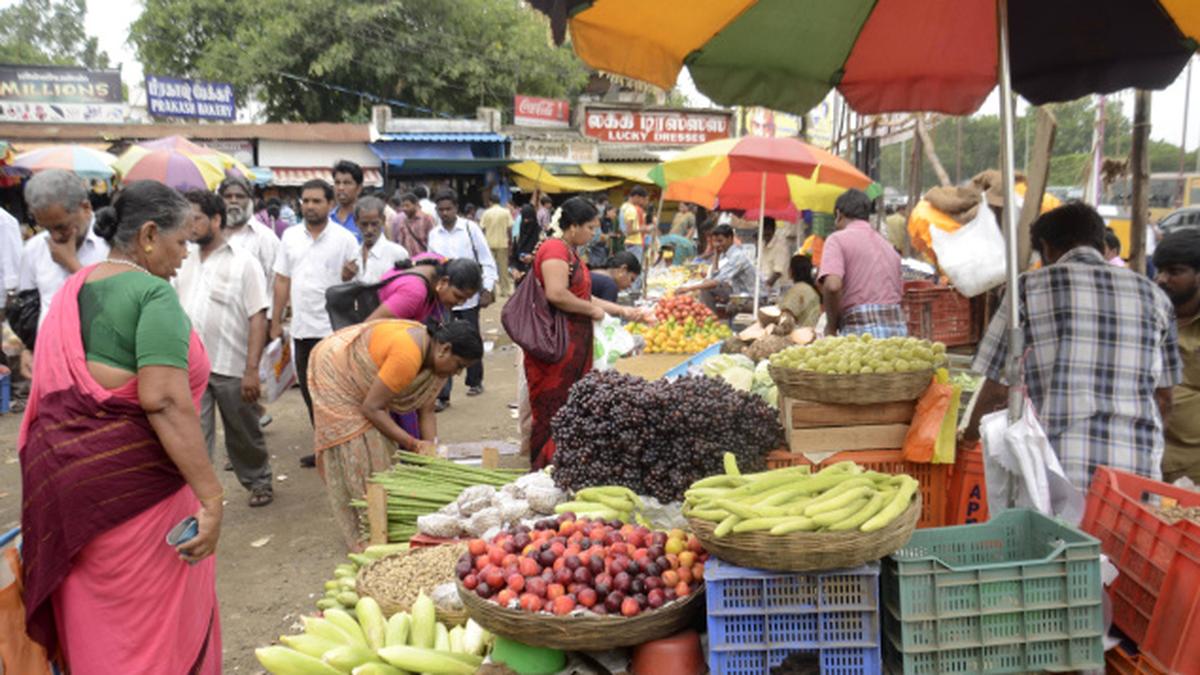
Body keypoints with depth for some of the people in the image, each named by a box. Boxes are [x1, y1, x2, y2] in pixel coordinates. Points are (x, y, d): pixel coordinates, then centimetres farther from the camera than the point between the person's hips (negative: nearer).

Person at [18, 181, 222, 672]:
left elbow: (54, 387, 18)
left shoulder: (72, 290, 12)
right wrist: (211, 497, -25)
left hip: (62, 476, 8)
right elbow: (164, 401, -24)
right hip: (132, 481, -8)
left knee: (94, 619, 22)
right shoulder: (154, 293, -14)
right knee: (154, 619, 7)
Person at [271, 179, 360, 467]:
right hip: (302, 328, 5)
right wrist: (276, 321, 9)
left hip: (334, 329, -5)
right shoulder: (290, 236, 8)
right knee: (310, 392, 13)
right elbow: (282, 281, 11)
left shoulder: (345, 239, -4)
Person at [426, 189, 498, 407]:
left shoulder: (470, 228, -4)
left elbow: (487, 261, -3)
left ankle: (475, 381, 34)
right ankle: (442, 395, 1)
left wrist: (487, 289, -8)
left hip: (469, 296, -2)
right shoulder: (433, 235, 6)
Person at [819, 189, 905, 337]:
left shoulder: (838, 239, 0)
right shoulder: (888, 244, 22)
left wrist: (831, 326, -4)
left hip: (861, 328, -6)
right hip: (898, 326, 6)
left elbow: (832, 286, -16)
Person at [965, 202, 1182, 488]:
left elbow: (997, 389, 4)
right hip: (1139, 470, 3)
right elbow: (1163, 399, 17)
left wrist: (970, 435, 22)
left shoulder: (1030, 287, 4)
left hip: (1054, 466, -3)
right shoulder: (1153, 295, 13)